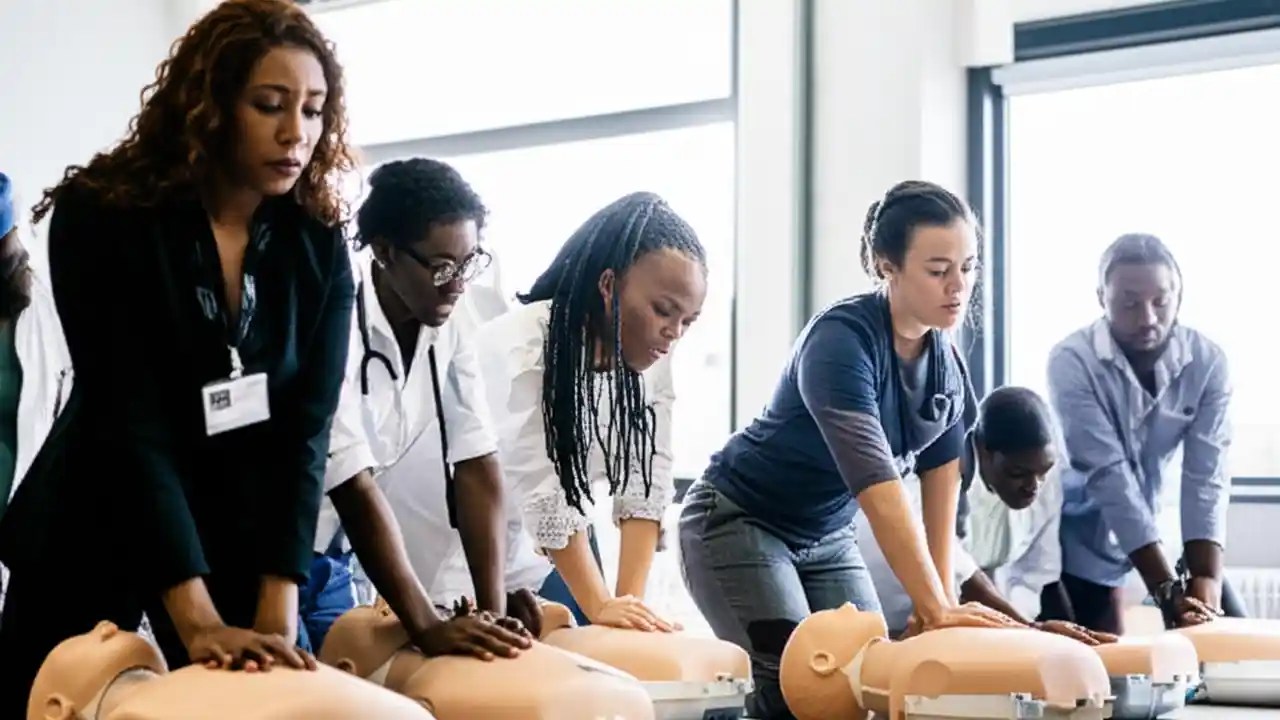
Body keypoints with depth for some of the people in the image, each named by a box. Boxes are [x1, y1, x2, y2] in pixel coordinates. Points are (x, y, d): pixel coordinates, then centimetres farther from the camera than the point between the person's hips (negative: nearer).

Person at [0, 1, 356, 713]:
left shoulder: (319, 250, -8)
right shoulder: (102, 216, -18)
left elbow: (304, 433, -13)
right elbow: (129, 421, -23)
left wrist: (277, 616, -24)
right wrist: (196, 620, -30)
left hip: (239, 533, 3)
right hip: (95, 520, -2)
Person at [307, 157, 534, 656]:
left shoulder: (446, 329, -4)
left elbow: (476, 466, -8)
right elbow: (355, 488, -27)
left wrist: (494, 610, -17)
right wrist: (427, 628, -30)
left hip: (329, 559, 7)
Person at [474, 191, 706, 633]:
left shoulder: (653, 356, -9)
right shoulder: (527, 348, -28)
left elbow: (646, 485, -13)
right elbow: (544, 496, -31)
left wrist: (631, 601, -22)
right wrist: (600, 606, -34)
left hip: (558, 550, 5)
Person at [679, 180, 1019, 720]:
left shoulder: (948, 367, -4)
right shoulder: (841, 340, -27)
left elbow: (940, 485, -2)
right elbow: (877, 485, -35)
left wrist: (943, 603, -9)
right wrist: (937, 610, -39)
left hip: (826, 537, 7)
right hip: (738, 522, -7)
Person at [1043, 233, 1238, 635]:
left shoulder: (1207, 362, -14)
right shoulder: (1072, 362, -25)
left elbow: (1206, 477, -19)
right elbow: (1109, 478, -29)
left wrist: (1206, 584, -32)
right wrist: (1167, 592, -34)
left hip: (1153, 525, 4)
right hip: (1079, 533, -4)